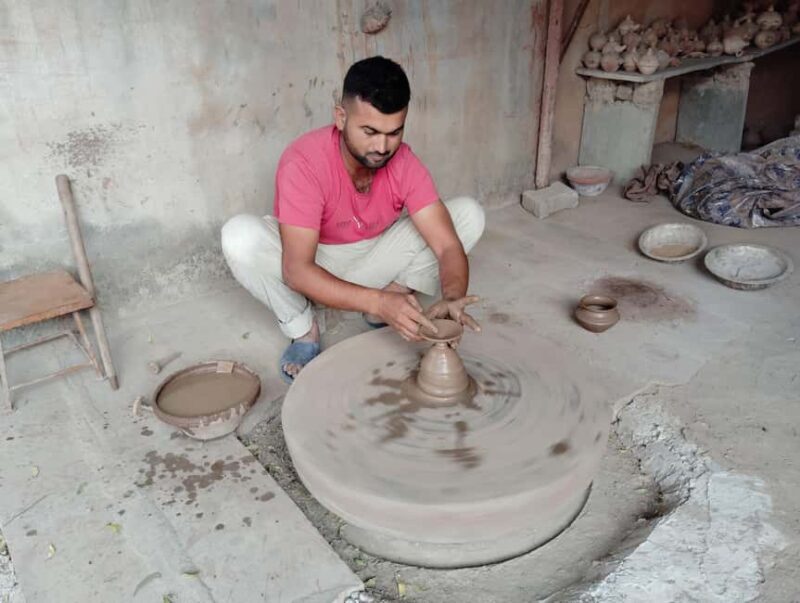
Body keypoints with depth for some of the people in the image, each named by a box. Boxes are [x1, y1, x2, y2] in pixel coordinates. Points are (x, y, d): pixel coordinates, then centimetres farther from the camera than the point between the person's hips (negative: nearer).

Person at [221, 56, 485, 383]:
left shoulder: (404, 163, -20)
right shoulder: (303, 163, -31)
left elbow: (448, 245, -23)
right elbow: (296, 271, -38)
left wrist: (452, 298, -45)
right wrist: (379, 301, -50)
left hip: (372, 259, 3)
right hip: (311, 267, -2)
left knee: (468, 214, -14)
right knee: (240, 235, -35)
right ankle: (303, 330, -12)